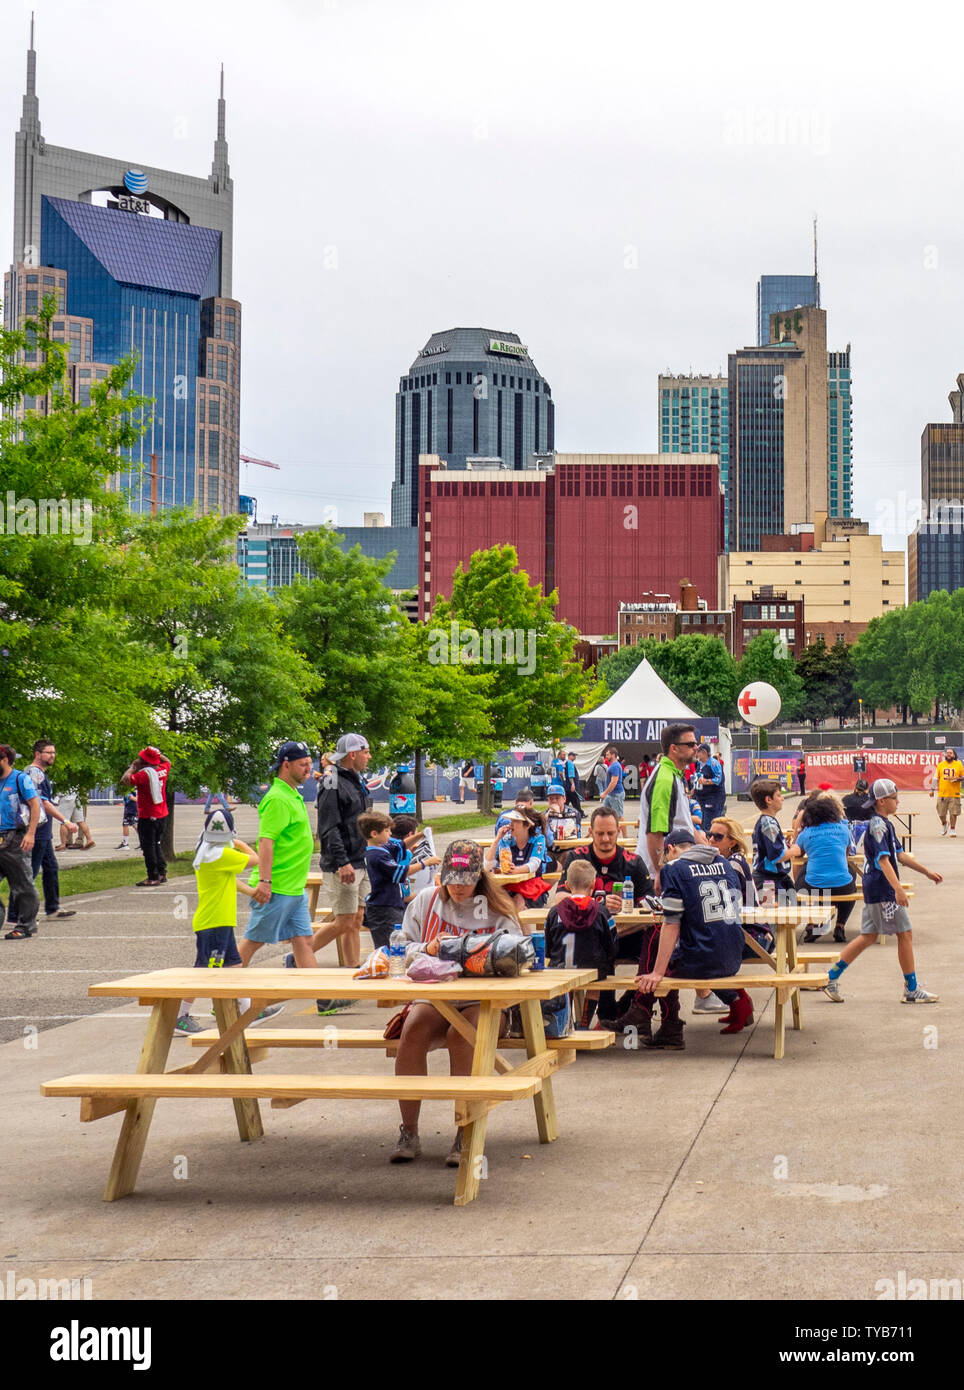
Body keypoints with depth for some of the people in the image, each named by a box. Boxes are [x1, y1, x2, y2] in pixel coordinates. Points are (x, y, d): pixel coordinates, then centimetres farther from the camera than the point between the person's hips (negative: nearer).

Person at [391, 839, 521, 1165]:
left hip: (484, 1002, -2)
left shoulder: (498, 913, 4)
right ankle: (409, 1133, -22)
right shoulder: (426, 901, 12)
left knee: (461, 1034, -35)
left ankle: (466, 1136, -28)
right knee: (413, 1030, -30)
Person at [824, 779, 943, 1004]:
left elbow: (899, 854, 22)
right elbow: (883, 859, -26)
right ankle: (912, 990, 6)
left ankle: (832, 977, 12)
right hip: (882, 890, -10)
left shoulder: (886, 824, 15)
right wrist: (898, 889, -33)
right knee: (904, 934, -2)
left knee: (868, 936, 12)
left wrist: (927, 872, 24)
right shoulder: (878, 825, -17)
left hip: (874, 890, 10)